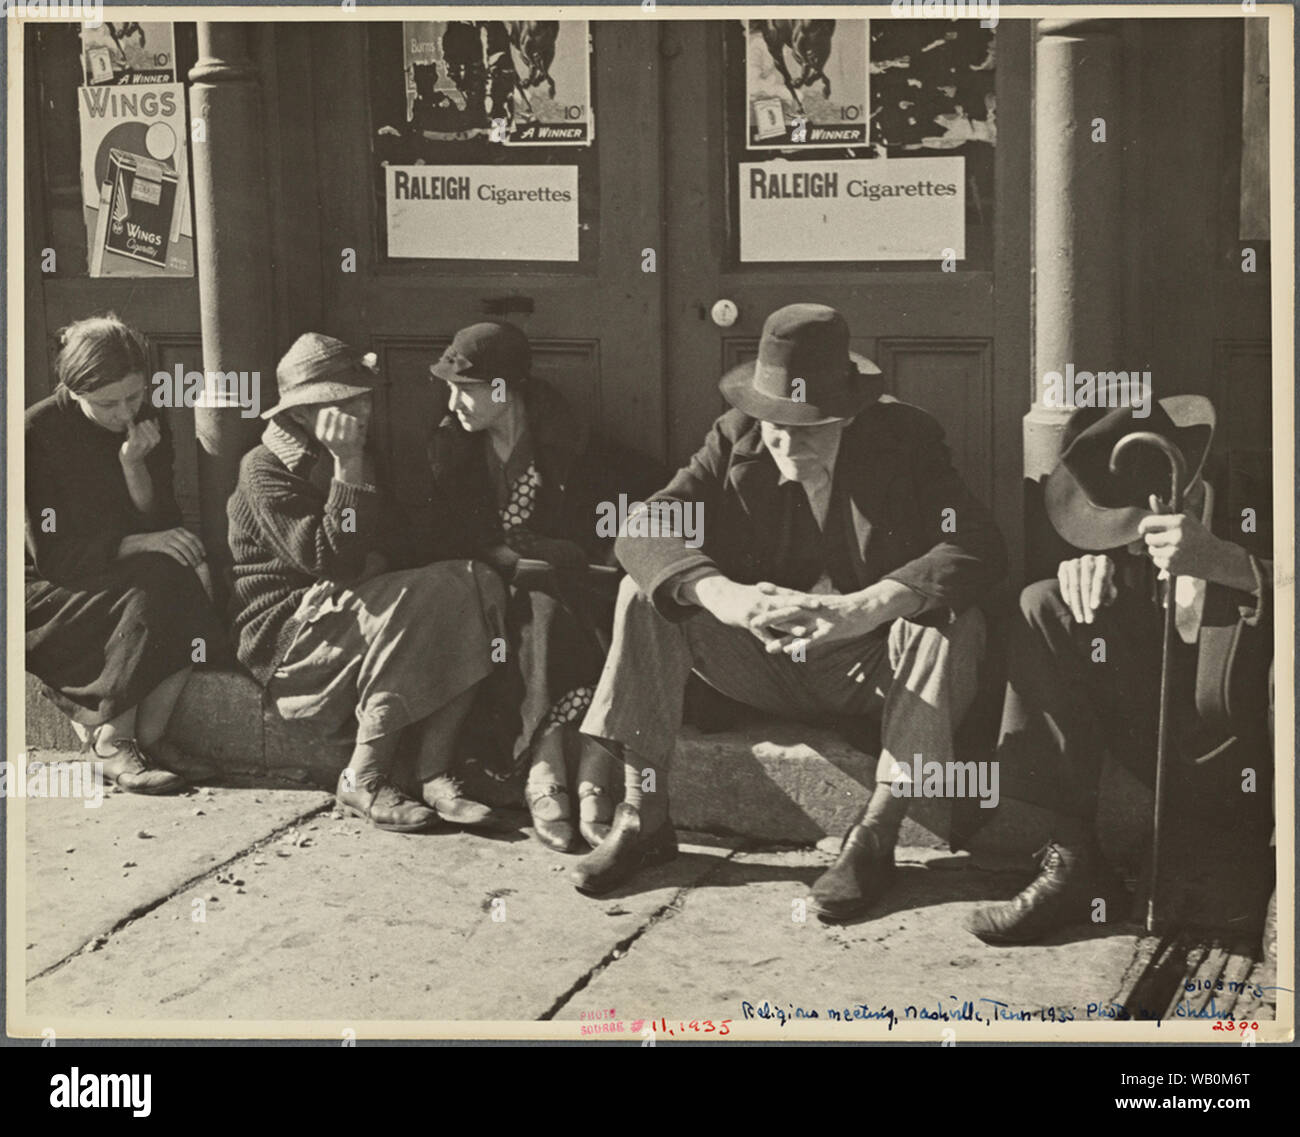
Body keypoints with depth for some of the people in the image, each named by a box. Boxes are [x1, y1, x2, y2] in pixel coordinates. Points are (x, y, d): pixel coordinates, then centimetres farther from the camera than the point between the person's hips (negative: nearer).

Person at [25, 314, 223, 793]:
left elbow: (164, 524, -1)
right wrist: (135, 545, -21)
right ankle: (113, 744, -20)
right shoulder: (36, 432, -15)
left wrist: (134, 465, -15)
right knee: (150, 593, -31)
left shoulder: (148, 424, 1)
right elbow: (51, 556, -18)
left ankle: (146, 735, -18)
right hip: (45, 592, -5)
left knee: (192, 580, -26)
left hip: (121, 575, 5)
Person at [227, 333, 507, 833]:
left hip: (345, 605, 7)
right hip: (284, 631, -7)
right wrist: (348, 469, -22)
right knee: (415, 605, -32)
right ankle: (363, 780, -23)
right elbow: (327, 562, -20)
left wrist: (374, 566, -7)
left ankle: (432, 772, -24)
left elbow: (395, 553, 17)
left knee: (476, 582, -16)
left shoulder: (355, 460, 16)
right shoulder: (265, 469, -8)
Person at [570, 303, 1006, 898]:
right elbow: (642, 530, -16)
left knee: (950, 623, -32)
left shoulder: (904, 438, -12)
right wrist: (720, 595, -38)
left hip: (872, 668, -2)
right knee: (648, 594, -16)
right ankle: (642, 819, -14)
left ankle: (875, 835, -27)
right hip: (765, 666, 3)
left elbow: (978, 545, -27)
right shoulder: (735, 439, -5)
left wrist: (861, 608, -42)